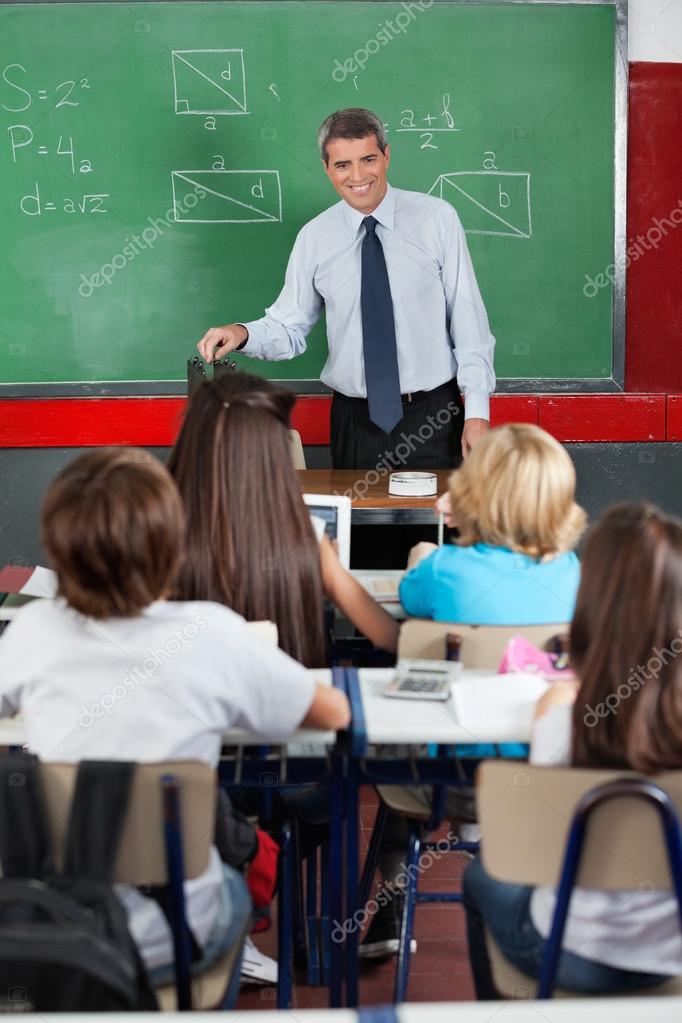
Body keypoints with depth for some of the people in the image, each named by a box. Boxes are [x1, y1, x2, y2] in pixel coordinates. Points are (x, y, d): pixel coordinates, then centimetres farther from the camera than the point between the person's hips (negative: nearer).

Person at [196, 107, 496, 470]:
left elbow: (468, 318, -4)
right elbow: (289, 328, 5)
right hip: (354, 422, 1)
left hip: (433, 416, -1)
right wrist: (243, 334, -16)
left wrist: (477, 411, -8)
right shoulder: (314, 238, 2)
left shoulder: (436, 218, -4)